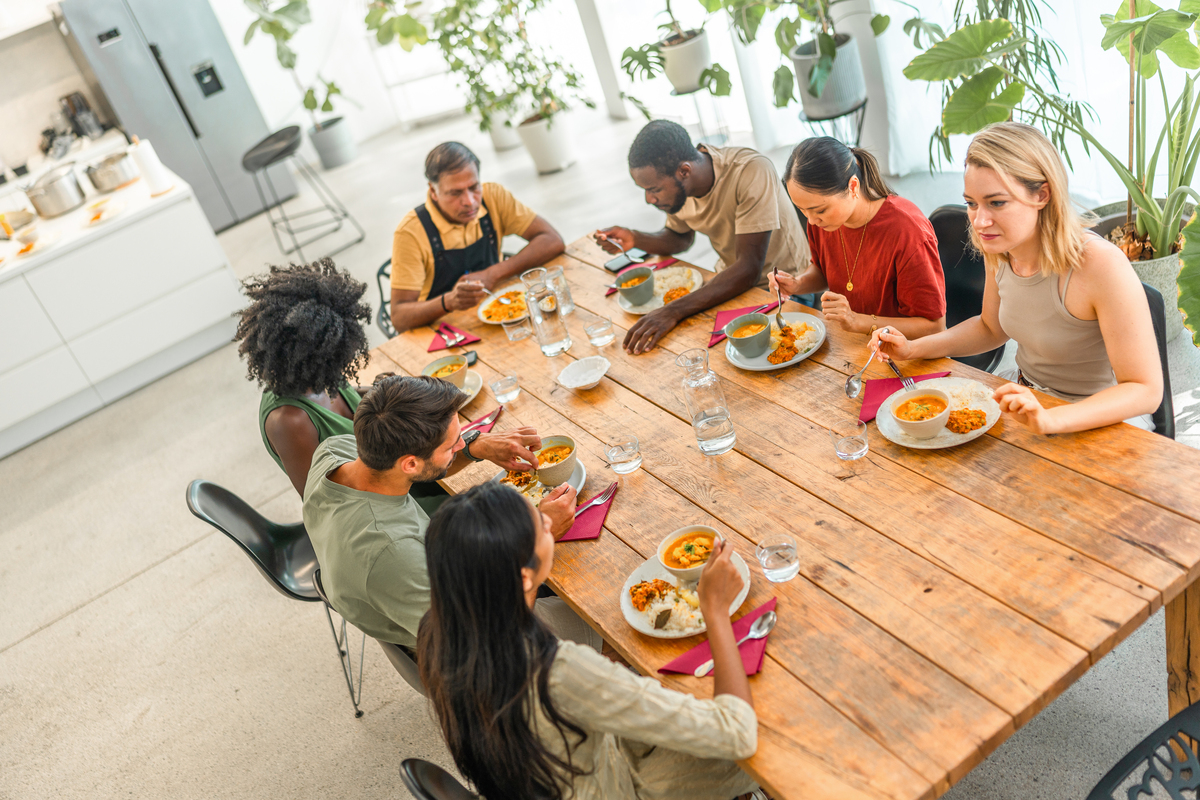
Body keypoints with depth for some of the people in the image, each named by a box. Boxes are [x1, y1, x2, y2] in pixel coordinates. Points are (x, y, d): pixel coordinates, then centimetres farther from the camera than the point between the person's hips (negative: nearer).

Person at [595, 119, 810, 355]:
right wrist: (634, 239, -11)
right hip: (730, 279, 6)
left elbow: (750, 269, -35)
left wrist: (674, 311, -44)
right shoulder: (674, 184, -10)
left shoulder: (751, 172, -31)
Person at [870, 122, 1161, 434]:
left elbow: (1146, 390, -25)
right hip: (1026, 396, 6)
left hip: (1101, 418, -5)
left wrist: (1048, 420, -40)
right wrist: (912, 349, -1)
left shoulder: (1100, 265, -28)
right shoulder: (1000, 250, -6)